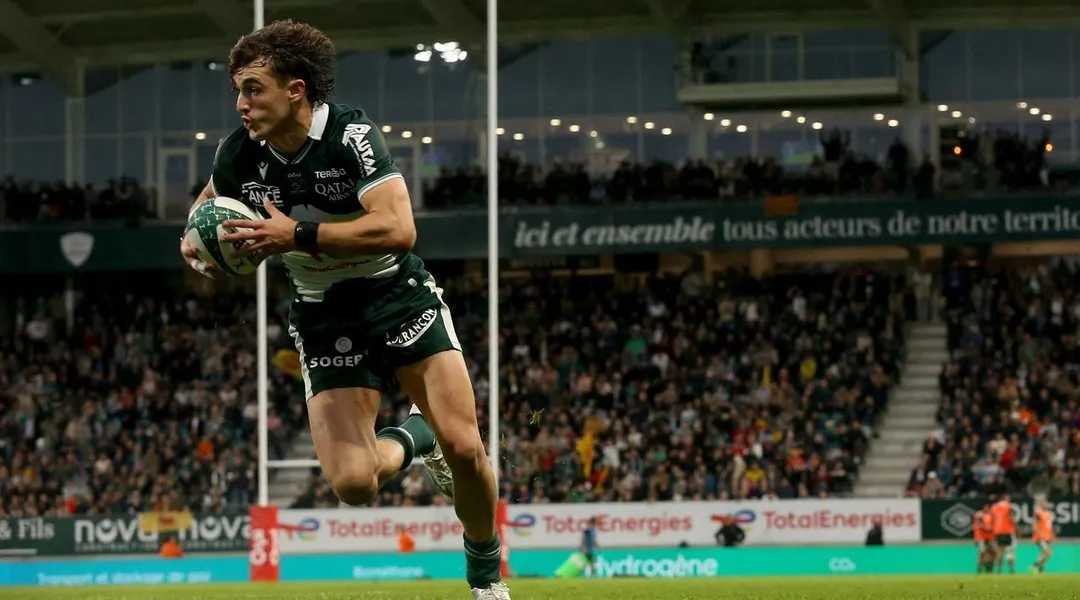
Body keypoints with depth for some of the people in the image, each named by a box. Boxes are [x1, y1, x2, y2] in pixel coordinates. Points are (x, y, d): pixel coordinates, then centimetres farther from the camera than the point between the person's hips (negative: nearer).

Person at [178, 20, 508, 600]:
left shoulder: (351, 135, -22)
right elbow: (208, 203, 17)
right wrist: (196, 241, -7)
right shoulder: (239, 155, -8)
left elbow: (398, 228, -34)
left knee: (464, 448, -13)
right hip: (324, 318, 3)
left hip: (400, 297, -3)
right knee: (352, 483, -14)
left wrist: (296, 236, -34)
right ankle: (412, 439, 22)